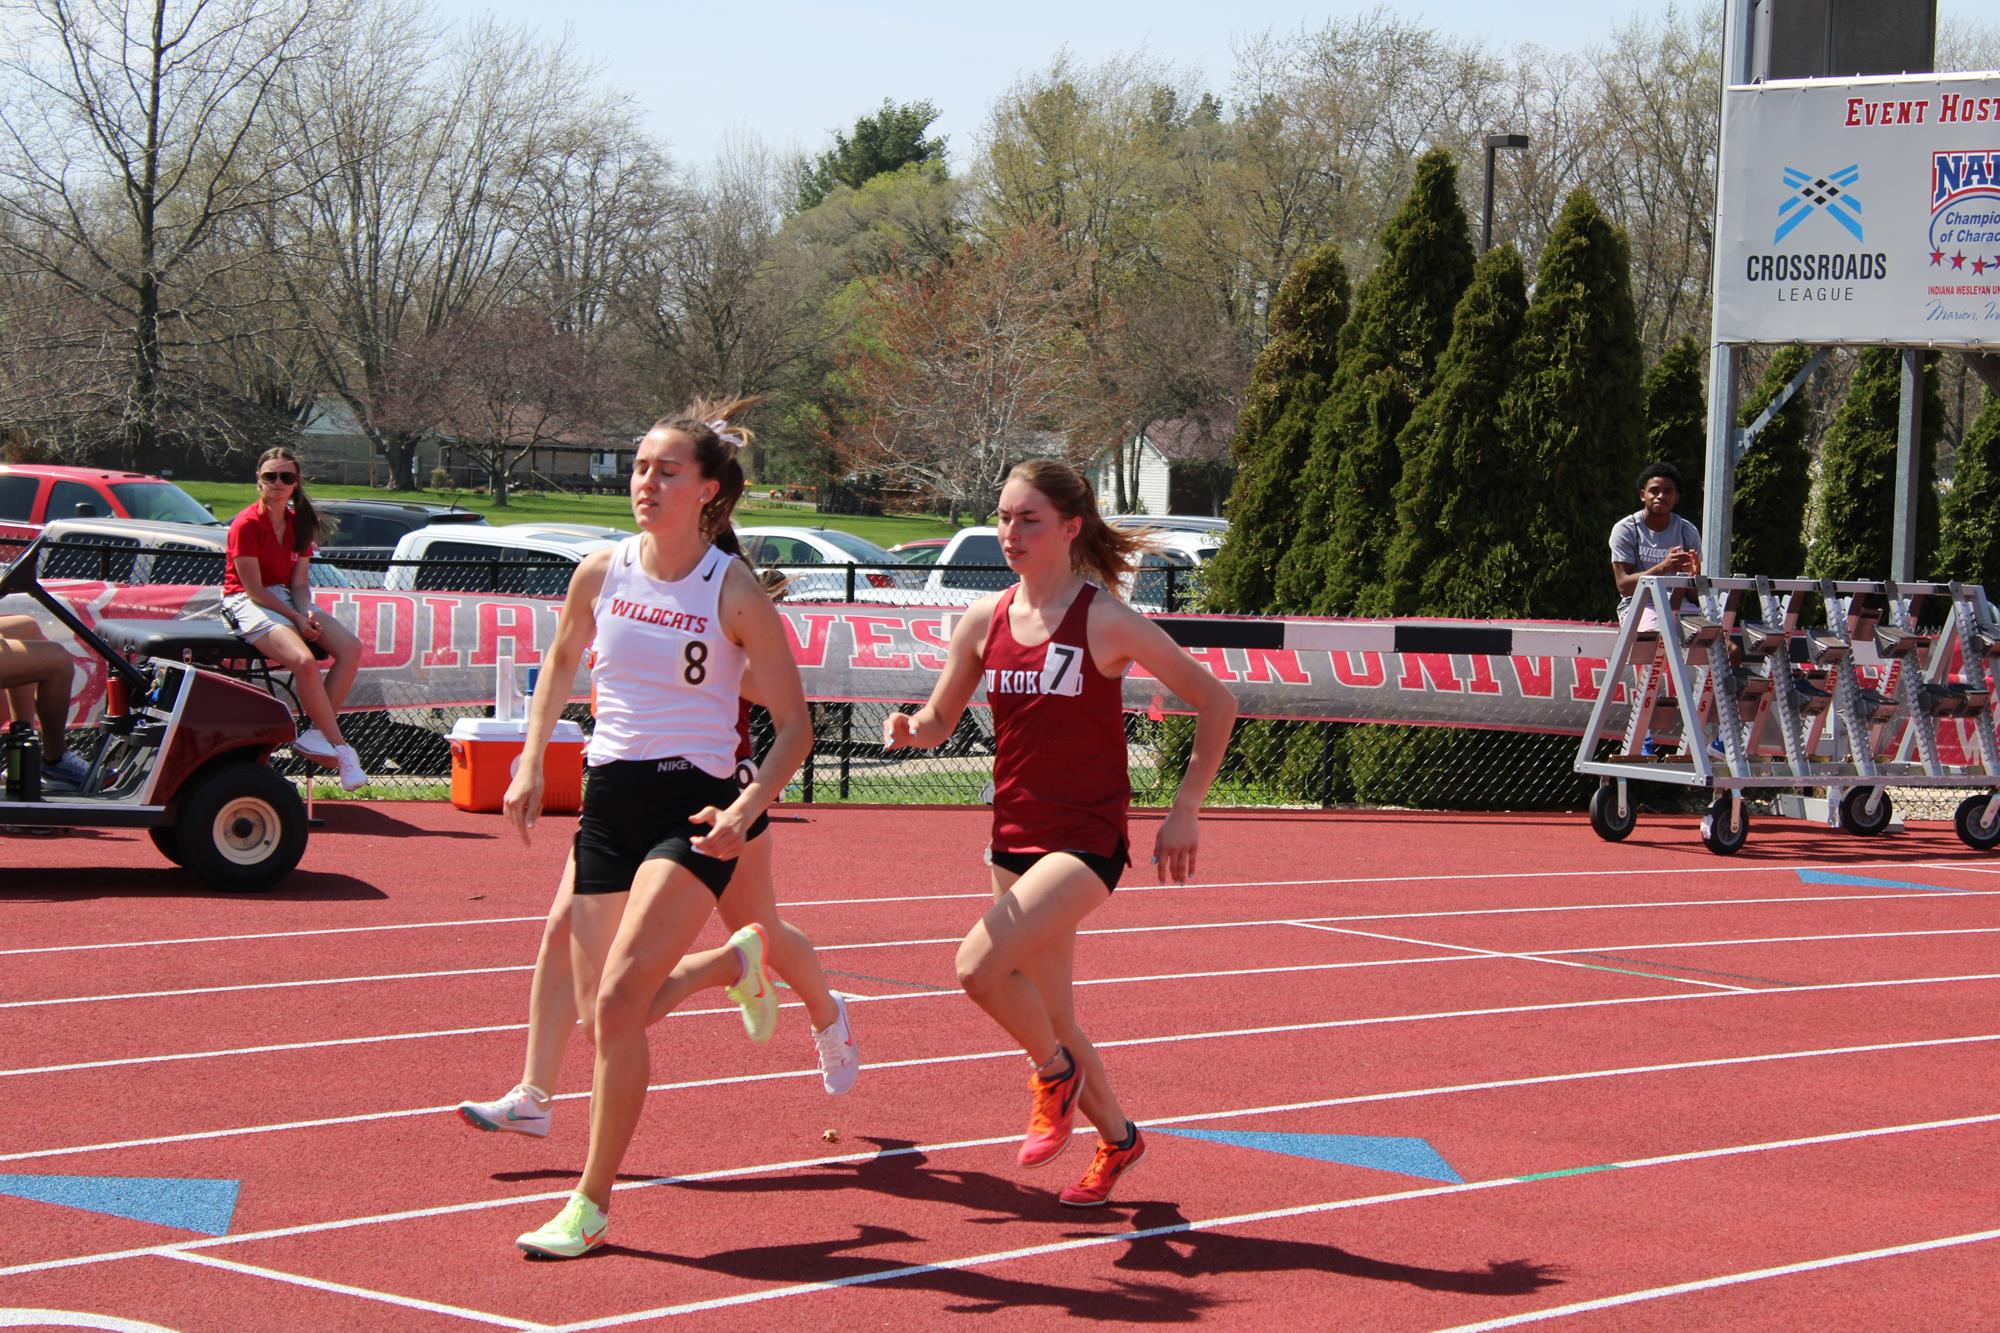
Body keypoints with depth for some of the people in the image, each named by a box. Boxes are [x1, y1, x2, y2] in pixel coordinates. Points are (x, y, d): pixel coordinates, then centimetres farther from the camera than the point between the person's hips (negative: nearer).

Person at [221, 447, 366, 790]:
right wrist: (295, 618, -18)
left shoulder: (299, 523, 8)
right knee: (304, 661, -32)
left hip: (287, 600, 8)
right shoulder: (247, 525, -13)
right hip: (247, 604, -7)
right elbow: (254, 589, -15)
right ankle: (341, 749, -22)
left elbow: (299, 582, 8)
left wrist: (306, 612, -13)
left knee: (351, 648, -16)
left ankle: (317, 733, -14)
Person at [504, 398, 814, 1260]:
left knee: (617, 1001, -19)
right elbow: (561, 658, 22)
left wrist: (747, 809, -19)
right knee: (603, 1013, 6)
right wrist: (531, 764, 13)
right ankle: (733, 963, 38)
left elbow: (794, 721, -4)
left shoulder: (735, 592, -10)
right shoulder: (601, 573, 2)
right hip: (608, 798, 5)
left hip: (694, 807, -5)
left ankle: (592, 1204, -6)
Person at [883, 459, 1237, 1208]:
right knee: (1048, 1012, 13)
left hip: (1087, 839, -6)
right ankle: (1115, 1139, 36)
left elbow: (1214, 701, -5)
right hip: (1014, 837, 6)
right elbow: (940, 719, 12)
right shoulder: (985, 621, 2)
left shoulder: (1106, 622, -12)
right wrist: (909, 728, -13)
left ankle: (1055, 1072, 4)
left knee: (979, 966, -24)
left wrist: (1185, 810, -8)